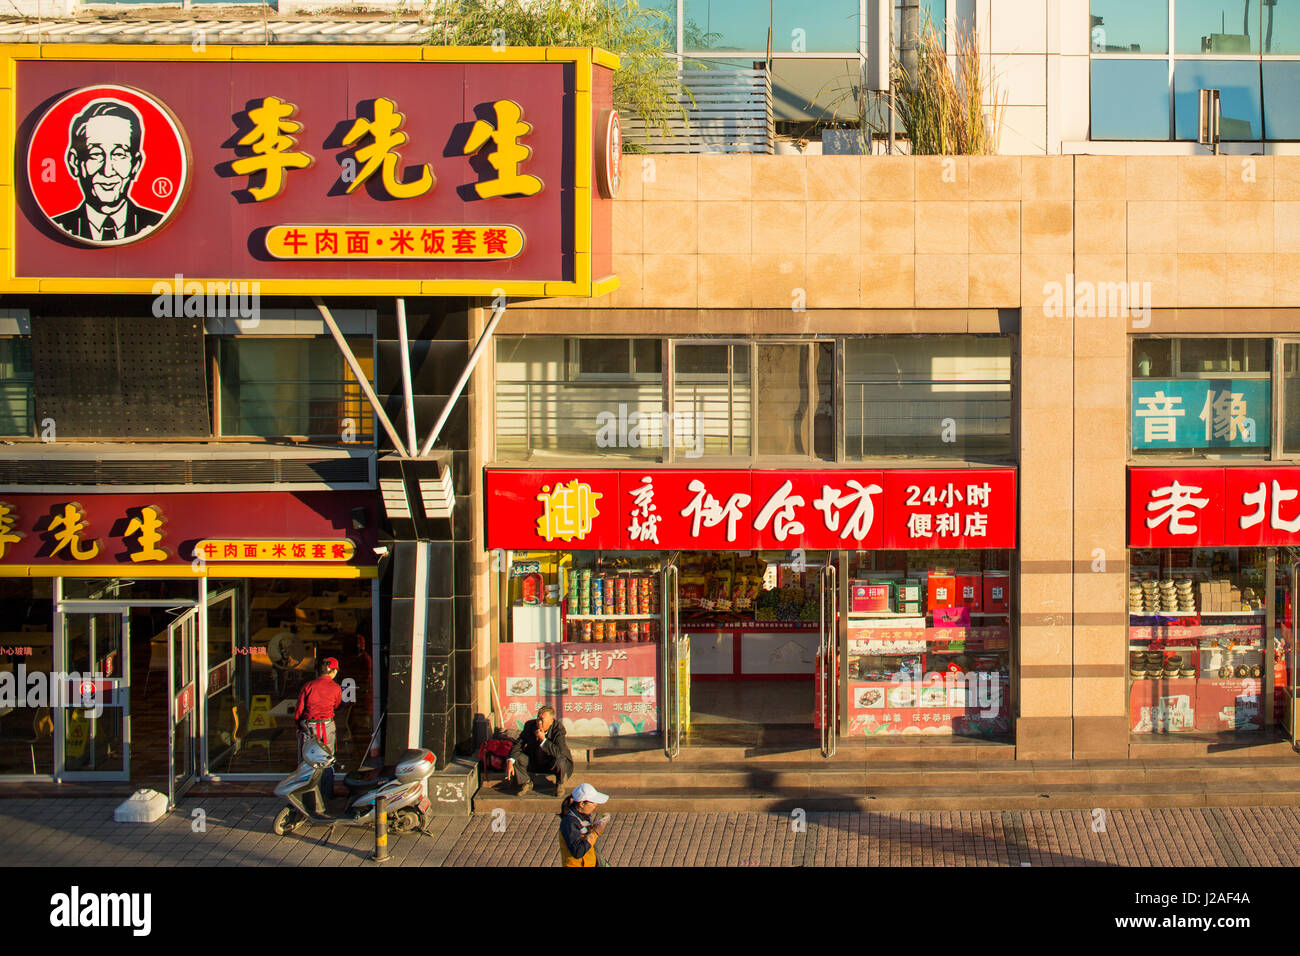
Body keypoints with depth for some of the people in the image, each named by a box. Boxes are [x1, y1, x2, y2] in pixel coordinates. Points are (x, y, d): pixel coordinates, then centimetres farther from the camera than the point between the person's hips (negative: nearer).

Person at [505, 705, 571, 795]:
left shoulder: (558, 728, -24)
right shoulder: (530, 725, -14)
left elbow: (559, 752, -33)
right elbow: (518, 745, -13)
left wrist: (543, 740, -37)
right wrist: (510, 763, -28)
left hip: (552, 763, -3)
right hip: (533, 761, 3)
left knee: (560, 762, -36)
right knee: (515, 759, -19)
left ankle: (560, 784, -1)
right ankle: (525, 783, 9)